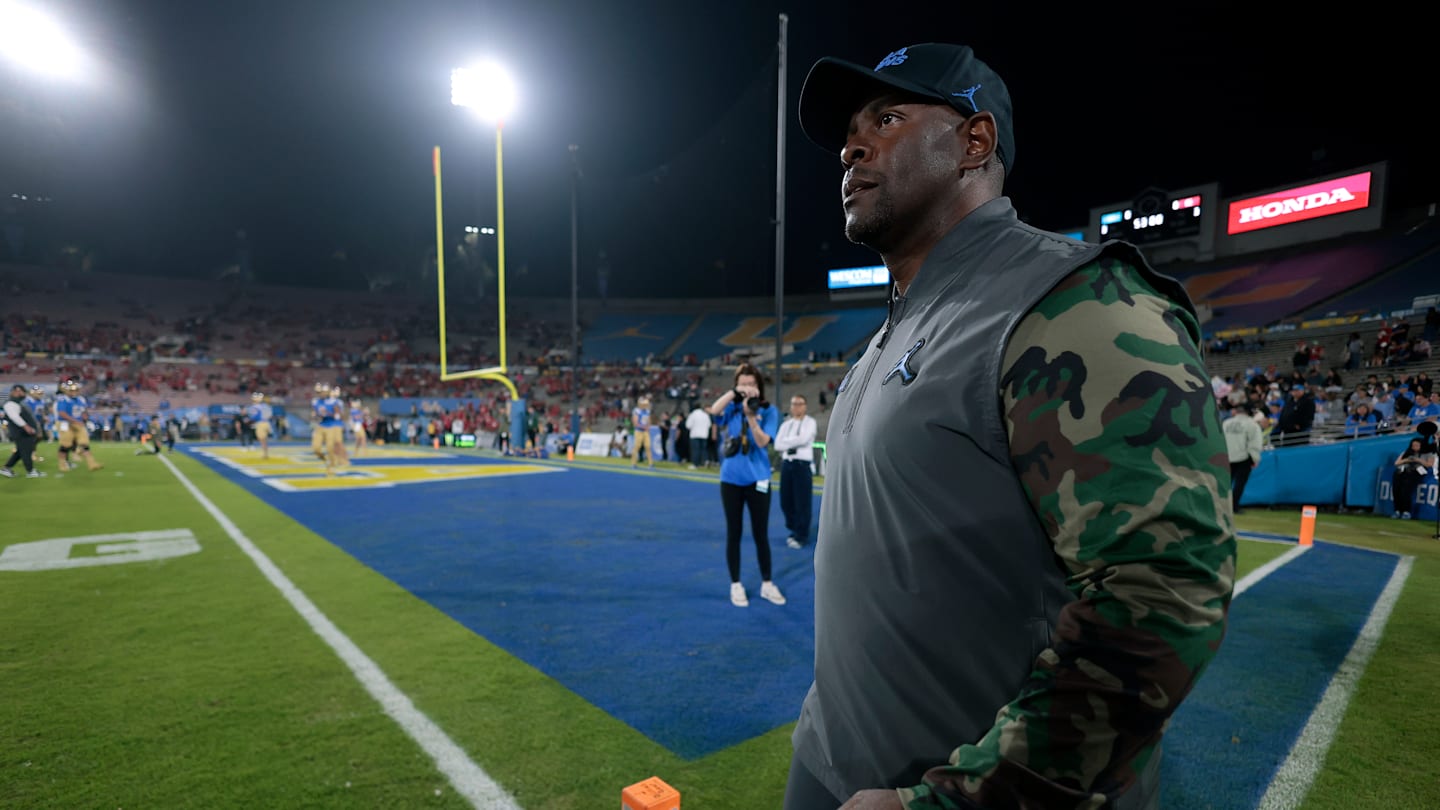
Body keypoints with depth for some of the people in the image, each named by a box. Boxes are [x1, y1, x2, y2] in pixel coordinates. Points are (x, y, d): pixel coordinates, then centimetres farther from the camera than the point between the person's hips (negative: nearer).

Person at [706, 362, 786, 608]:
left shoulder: (768, 410, -2)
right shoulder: (731, 407, 2)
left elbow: (762, 442, -14)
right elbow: (714, 410, -21)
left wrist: (751, 416, -27)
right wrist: (735, 393, -31)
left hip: (758, 480, -1)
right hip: (731, 479, 1)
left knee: (761, 534, 8)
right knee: (734, 533, 8)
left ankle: (766, 584, 23)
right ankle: (735, 585, 21)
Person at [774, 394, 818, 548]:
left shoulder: (810, 422, 0)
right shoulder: (786, 424, 13)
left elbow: (803, 439, -17)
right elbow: (777, 445, 2)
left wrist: (786, 443, -4)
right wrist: (793, 445, -11)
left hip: (803, 464, -5)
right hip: (787, 464, 5)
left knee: (802, 502, -2)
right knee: (786, 501, 10)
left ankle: (802, 536, 12)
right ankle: (795, 530, 30)